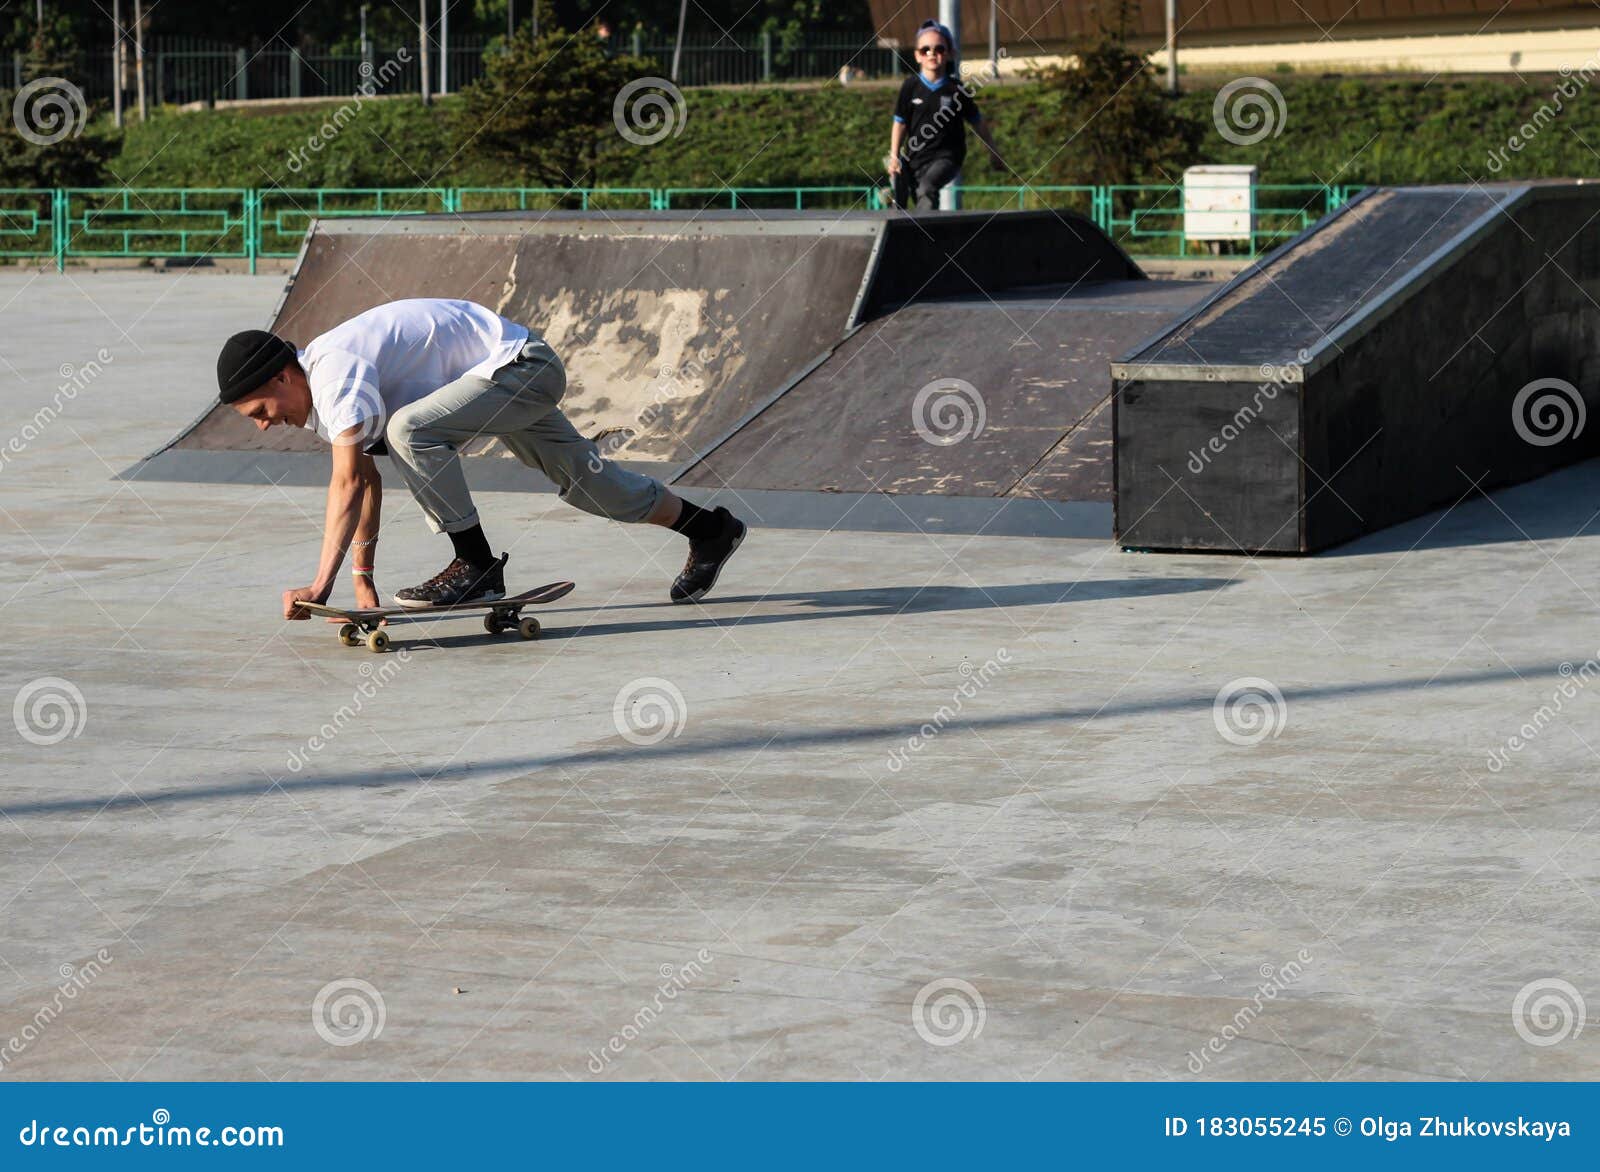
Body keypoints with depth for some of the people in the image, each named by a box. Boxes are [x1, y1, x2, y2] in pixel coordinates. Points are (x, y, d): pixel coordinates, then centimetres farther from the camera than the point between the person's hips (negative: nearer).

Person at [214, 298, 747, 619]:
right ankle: (710, 528, 40)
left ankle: (477, 567, -17)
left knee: (410, 429, -28)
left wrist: (320, 586, -37)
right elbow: (366, 481, 10)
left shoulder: (335, 372, -26)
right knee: (582, 477, 22)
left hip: (520, 363, -11)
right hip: (520, 379, 11)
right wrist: (363, 582, 7)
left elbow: (347, 485, -33)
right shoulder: (320, 386, 4)